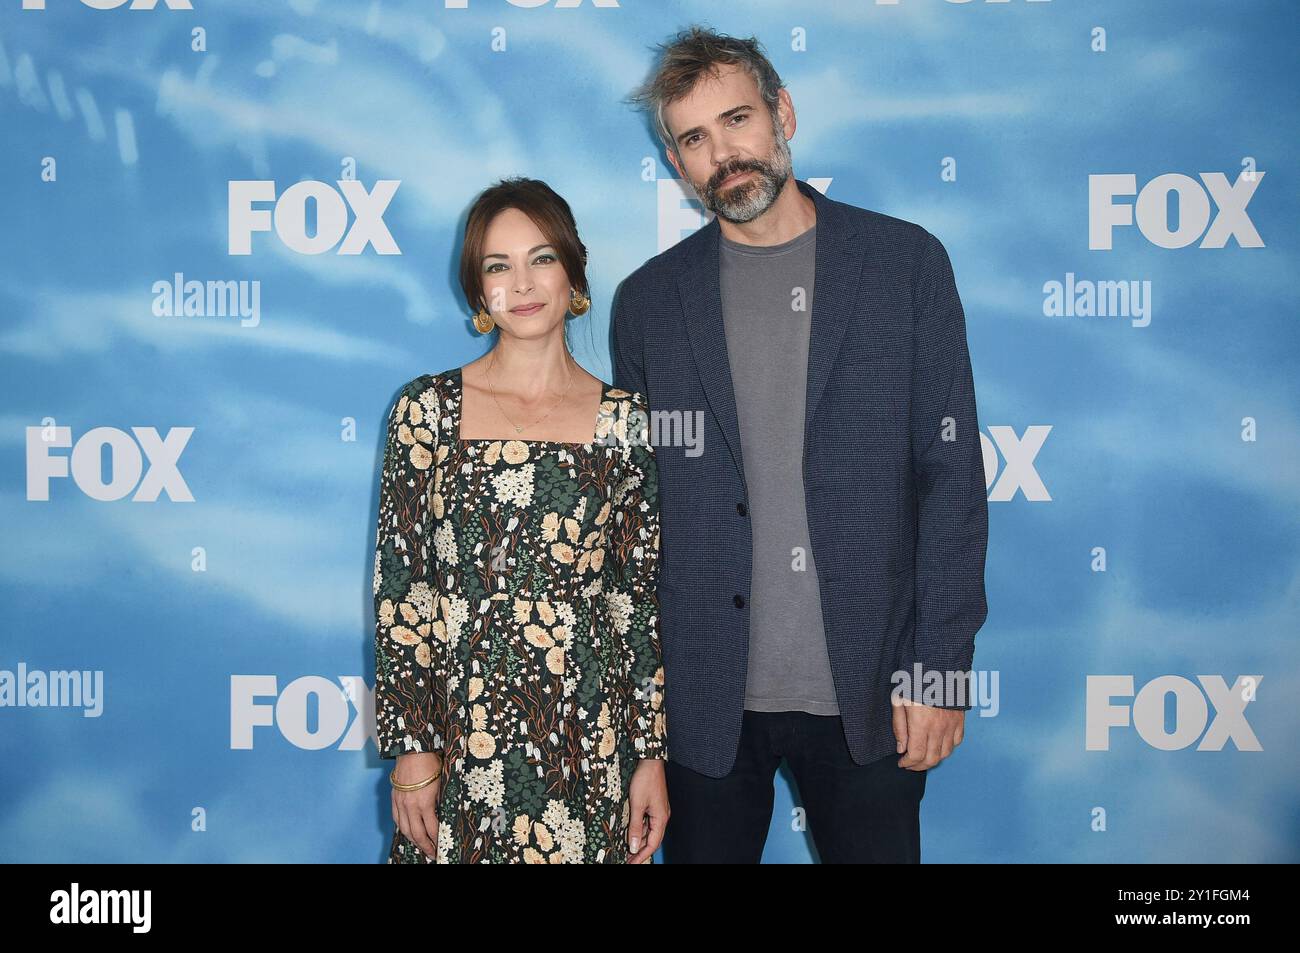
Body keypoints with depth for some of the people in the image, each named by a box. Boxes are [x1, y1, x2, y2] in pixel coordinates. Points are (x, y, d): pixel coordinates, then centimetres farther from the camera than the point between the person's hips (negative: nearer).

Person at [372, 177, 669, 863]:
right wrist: (409, 745, -4)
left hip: (588, 738, 1)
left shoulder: (625, 421, 2)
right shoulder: (428, 407, 0)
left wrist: (652, 754, 1)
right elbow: (398, 584, 0)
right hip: (457, 725, 0)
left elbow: (642, 598, 3)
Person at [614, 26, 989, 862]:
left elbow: (950, 475, -1)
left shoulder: (906, 263, 1)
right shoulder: (650, 300, 5)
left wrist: (940, 668, -5)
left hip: (867, 698, -1)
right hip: (704, 702, 2)